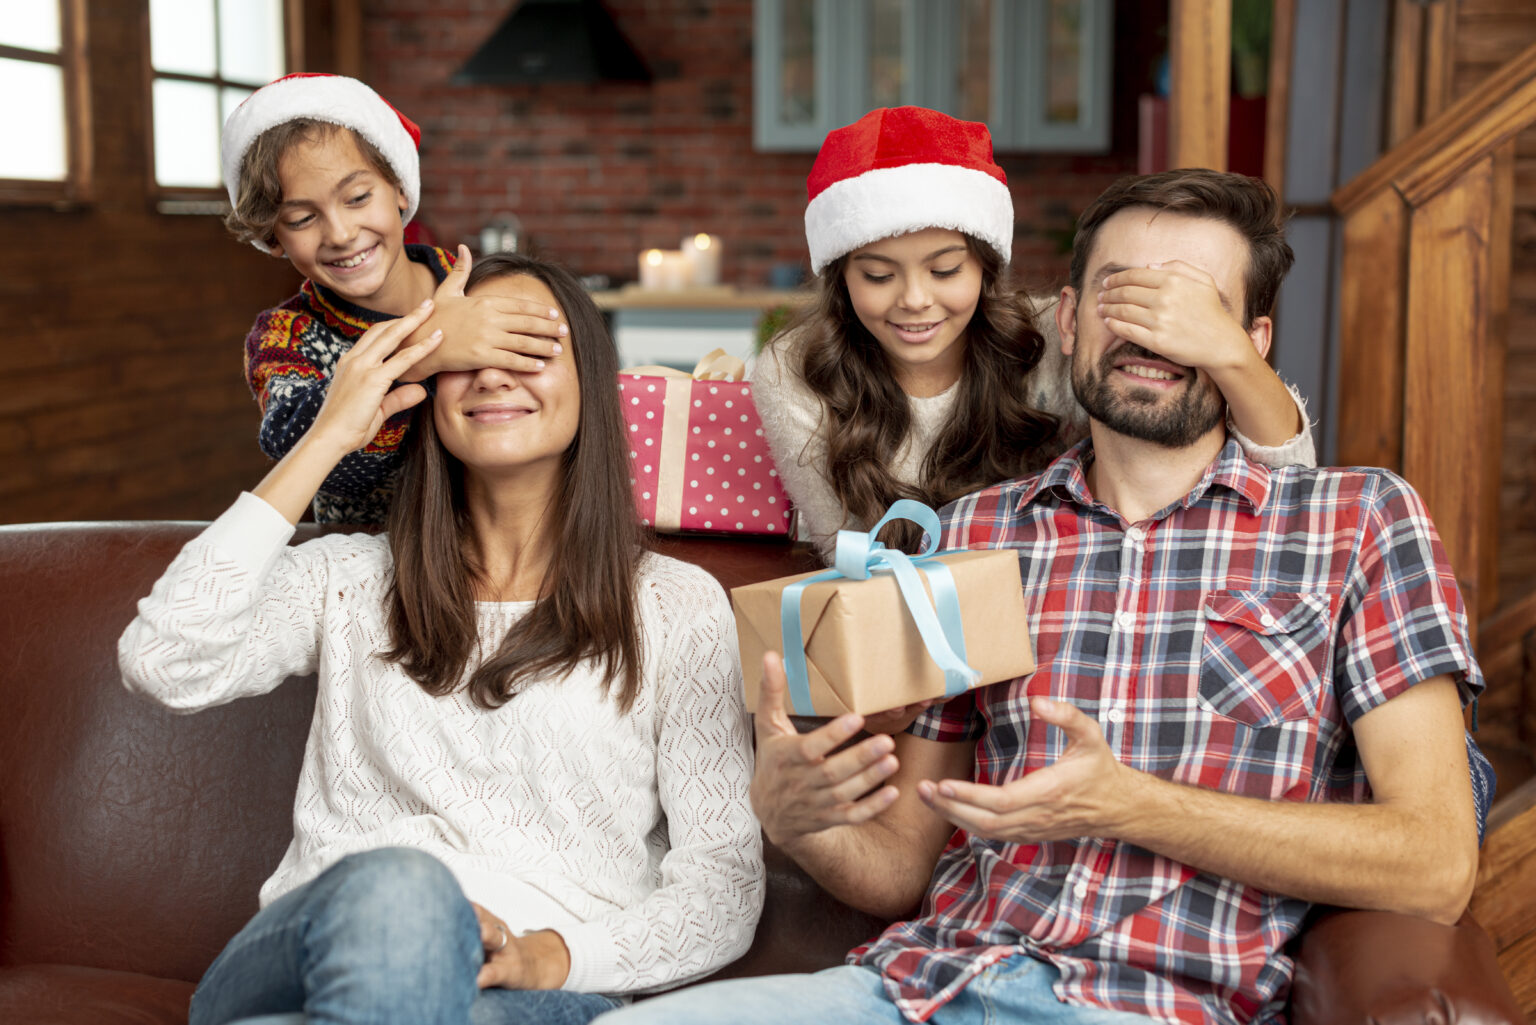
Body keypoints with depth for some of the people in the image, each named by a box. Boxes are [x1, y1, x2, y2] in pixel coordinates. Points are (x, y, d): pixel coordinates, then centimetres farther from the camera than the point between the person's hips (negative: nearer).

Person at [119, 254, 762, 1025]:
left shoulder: (677, 607, 13)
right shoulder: (349, 581, 19)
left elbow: (726, 882, 7)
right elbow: (163, 665, -2)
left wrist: (549, 955, -13)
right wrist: (327, 439, 3)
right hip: (311, 949, 2)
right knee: (395, 885, -35)